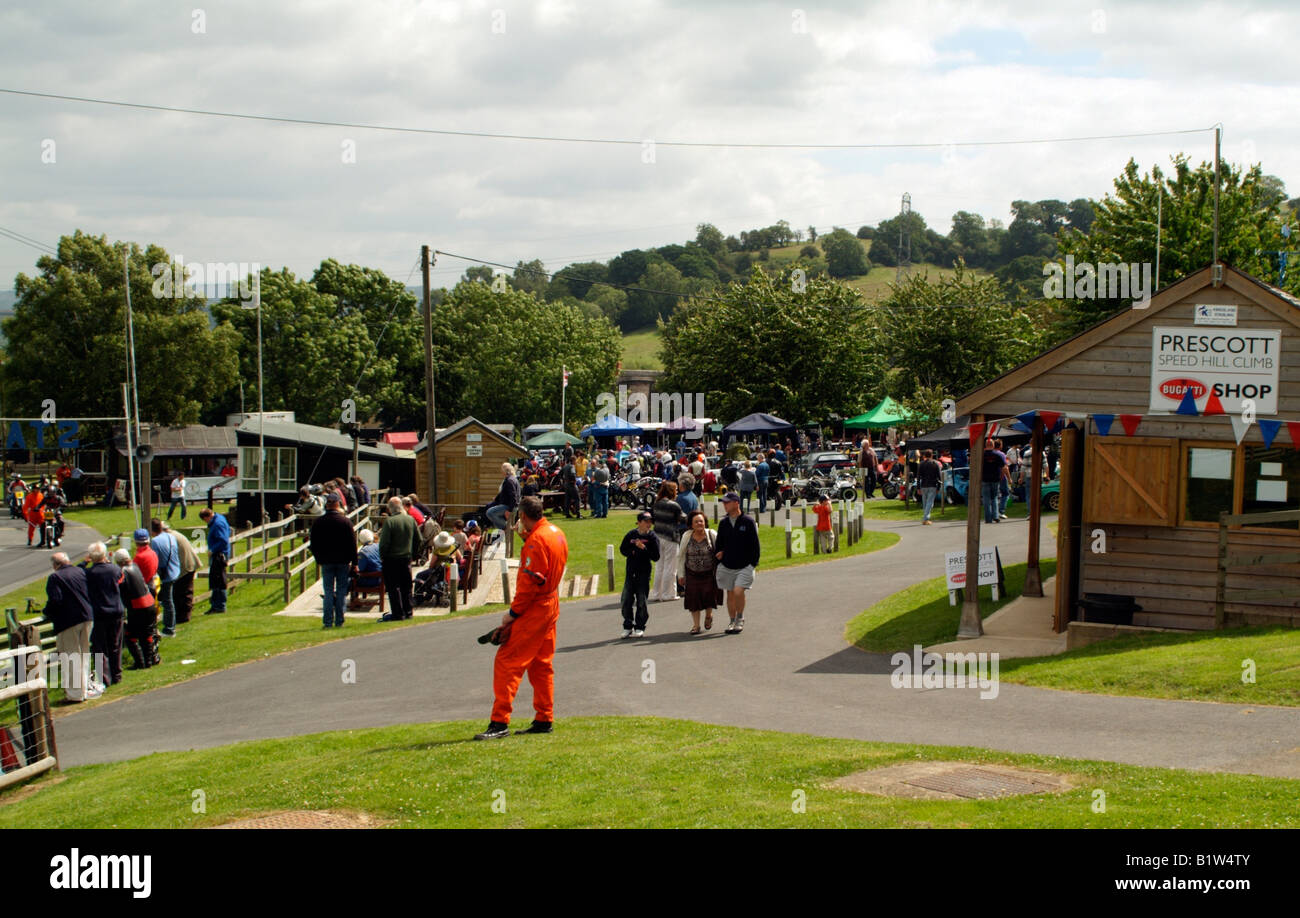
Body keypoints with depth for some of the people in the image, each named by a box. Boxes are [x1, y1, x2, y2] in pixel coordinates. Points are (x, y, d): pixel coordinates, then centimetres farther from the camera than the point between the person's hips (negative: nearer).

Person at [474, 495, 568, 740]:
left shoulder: (537, 540, -18)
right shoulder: (556, 533, 11)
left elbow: (529, 582, -21)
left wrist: (513, 612, -17)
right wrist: (526, 537, 10)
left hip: (534, 609, -10)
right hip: (551, 605, 10)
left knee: (507, 661, -10)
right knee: (541, 665, 15)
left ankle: (500, 722, -13)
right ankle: (545, 720, 18)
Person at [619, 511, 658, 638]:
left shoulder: (652, 537, -5)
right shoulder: (631, 535, 2)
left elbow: (656, 557, -9)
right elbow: (622, 550, 11)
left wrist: (643, 548, -21)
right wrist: (632, 552, -9)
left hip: (644, 573, -2)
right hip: (630, 572, 3)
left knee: (641, 601, 0)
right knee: (626, 600, 3)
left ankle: (640, 627, 11)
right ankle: (628, 626, 16)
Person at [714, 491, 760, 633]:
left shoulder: (748, 522, -5)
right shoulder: (723, 523, 7)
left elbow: (755, 544, -3)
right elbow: (718, 543, 18)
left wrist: (754, 563, -5)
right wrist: (718, 554, 3)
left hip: (745, 566, -4)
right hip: (726, 566, 4)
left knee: (738, 591, -17)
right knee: (730, 594, 8)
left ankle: (740, 619, 3)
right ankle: (733, 621, 21)